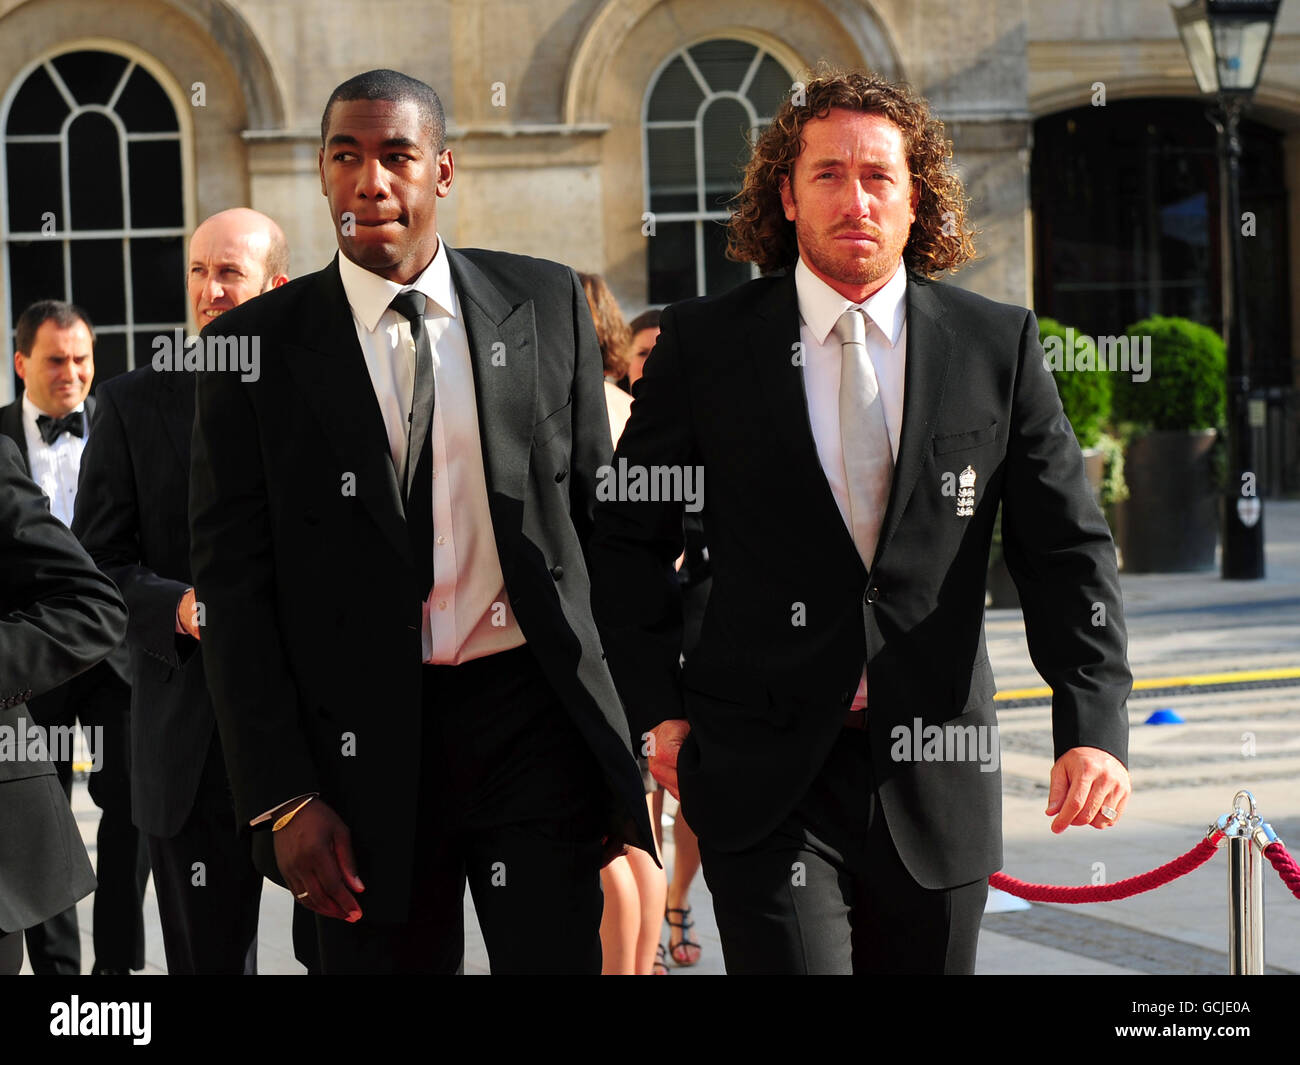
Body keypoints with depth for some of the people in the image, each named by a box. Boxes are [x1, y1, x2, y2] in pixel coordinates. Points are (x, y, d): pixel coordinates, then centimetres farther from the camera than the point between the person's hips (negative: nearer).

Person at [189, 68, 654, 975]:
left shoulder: (544, 302, 6)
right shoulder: (259, 346, 1)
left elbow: (602, 514, 11)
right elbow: (232, 584, -1)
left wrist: (631, 731, 7)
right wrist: (283, 798, -8)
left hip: (534, 719, 1)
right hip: (363, 746, -1)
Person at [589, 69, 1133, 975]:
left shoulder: (999, 346, 3)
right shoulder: (706, 345, 1)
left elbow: (1068, 550, 1)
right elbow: (630, 539, 8)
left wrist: (1093, 727, -11)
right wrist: (659, 708, 0)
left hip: (935, 769, 2)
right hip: (764, 775, -2)